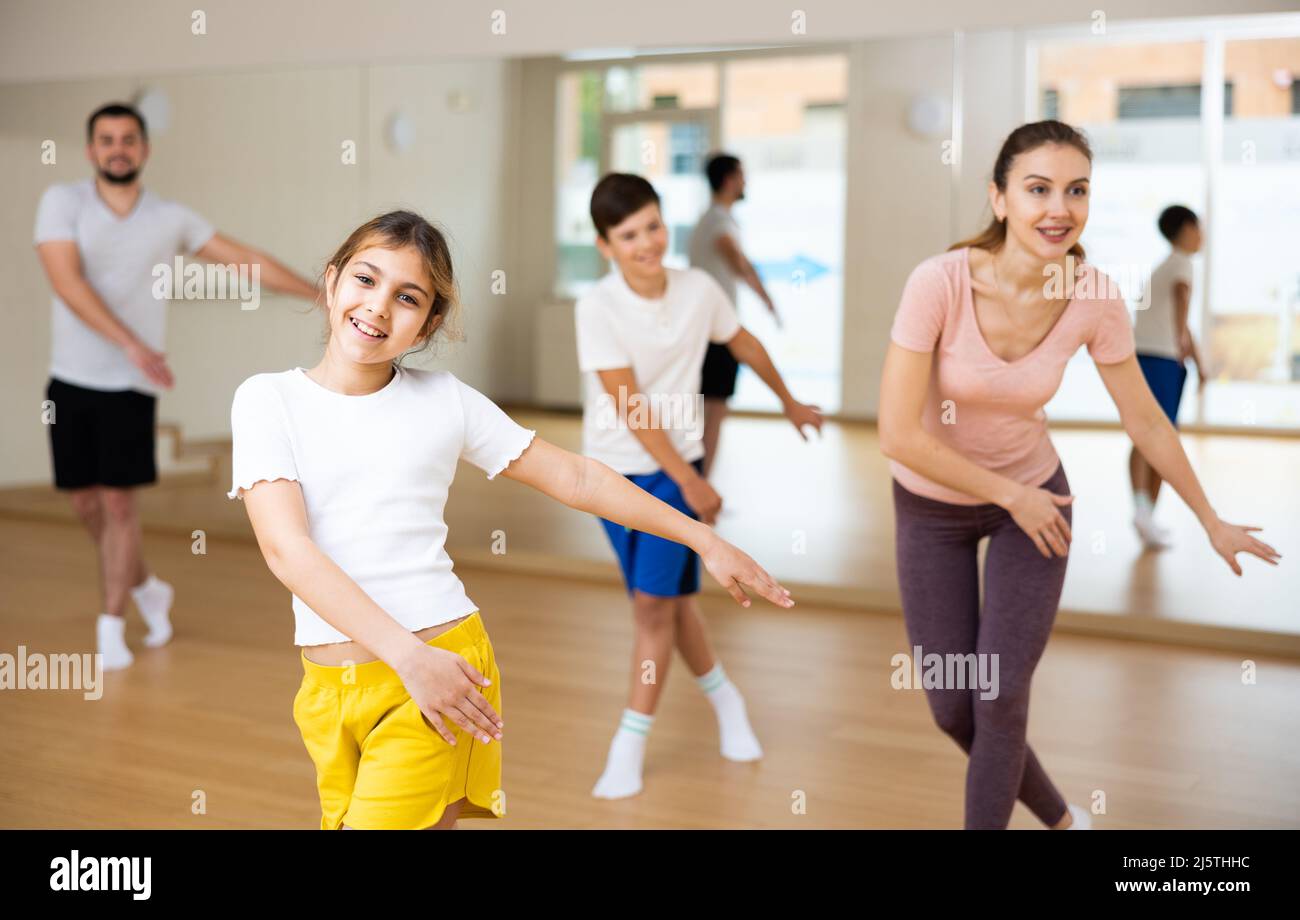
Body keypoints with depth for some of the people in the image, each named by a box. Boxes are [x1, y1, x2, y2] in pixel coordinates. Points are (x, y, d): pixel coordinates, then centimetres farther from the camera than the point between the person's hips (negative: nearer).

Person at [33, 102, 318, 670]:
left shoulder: (171, 220, 2)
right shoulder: (62, 202, -3)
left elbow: (248, 259, 11)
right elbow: (66, 282, -16)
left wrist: (322, 294, 11)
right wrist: (131, 344, -26)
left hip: (131, 386, -1)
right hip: (71, 380, 1)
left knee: (118, 501, -5)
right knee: (85, 501, 7)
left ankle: (111, 625, 6)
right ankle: (147, 588, 30)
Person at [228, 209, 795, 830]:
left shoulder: (443, 398, 3)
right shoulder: (268, 399, 0)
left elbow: (576, 479, 9)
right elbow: (286, 546, -12)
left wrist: (706, 541, 7)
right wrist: (409, 655, -21)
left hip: (441, 669, -1)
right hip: (328, 688, 2)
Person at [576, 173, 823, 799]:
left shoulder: (698, 289, -9)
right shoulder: (596, 308, -18)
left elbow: (744, 344, 11)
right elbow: (629, 407, -20)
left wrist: (790, 402, 25)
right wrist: (692, 483, -20)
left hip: (676, 465, 1)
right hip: (614, 471, -1)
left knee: (655, 603, -8)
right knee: (670, 600, 10)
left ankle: (629, 746, 4)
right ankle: (723, 698, 35)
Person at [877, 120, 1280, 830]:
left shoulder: (1094, 298, -19)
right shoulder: (940, 282, -29)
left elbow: (1146, 420, -3)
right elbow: (897, 435, -25)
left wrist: (1212, 522, 8)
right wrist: (1011, 497, -16)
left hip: (1034, 494, 1)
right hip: (932, 506, -1)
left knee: (1000, 700, -4)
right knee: (952, 708, 5)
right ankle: (1059, 818, 33)